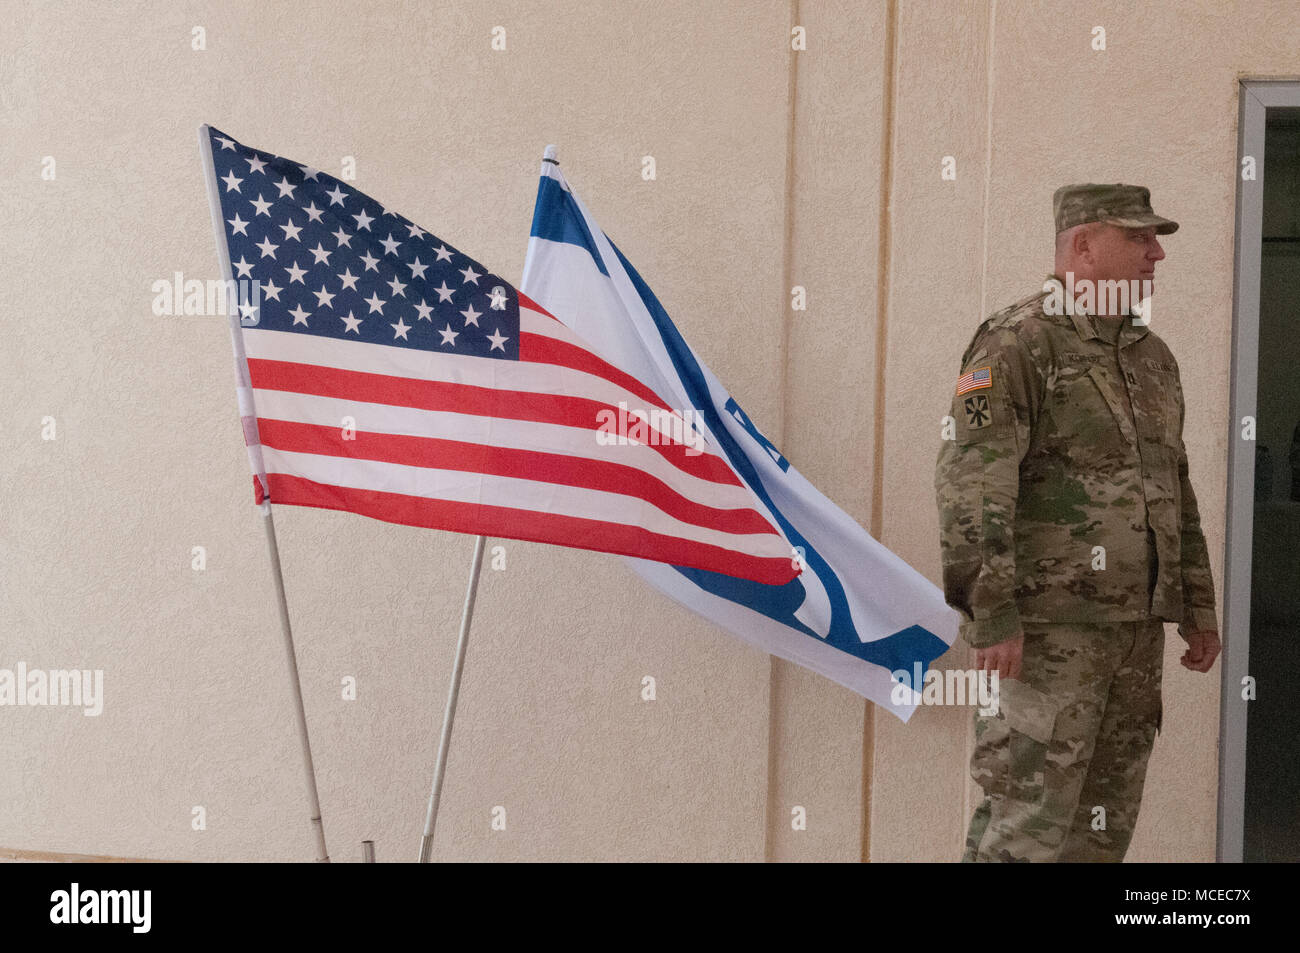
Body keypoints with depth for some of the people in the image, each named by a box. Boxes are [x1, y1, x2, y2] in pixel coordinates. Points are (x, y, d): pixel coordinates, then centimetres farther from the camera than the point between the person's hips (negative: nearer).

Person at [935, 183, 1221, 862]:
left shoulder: (1153, 357, 16)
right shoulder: (1018, 343, -9)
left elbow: (1175, 489, 23)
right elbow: (971, 484, -17)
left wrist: (1197, 604, 19)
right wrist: (990, 615, -22)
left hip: (1136, 628, 8)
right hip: (1049, 623, -8)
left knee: (1104, 823, 11)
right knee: (1029, 820, -8)